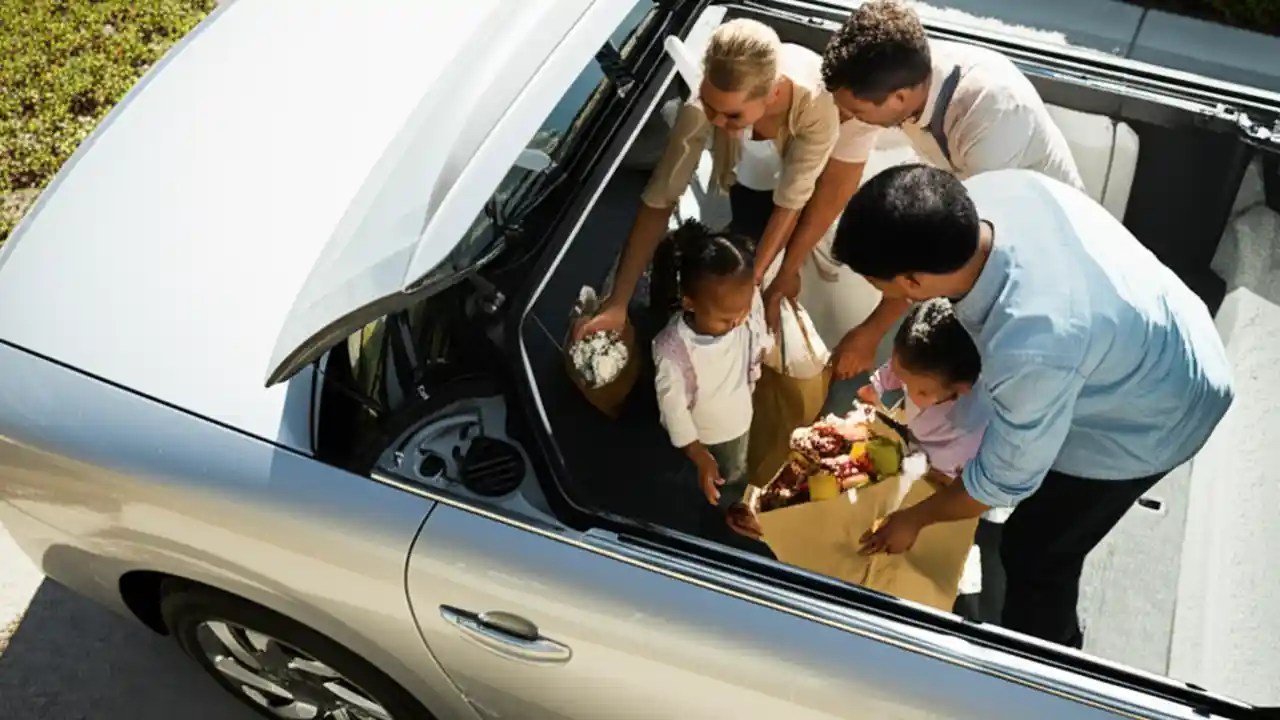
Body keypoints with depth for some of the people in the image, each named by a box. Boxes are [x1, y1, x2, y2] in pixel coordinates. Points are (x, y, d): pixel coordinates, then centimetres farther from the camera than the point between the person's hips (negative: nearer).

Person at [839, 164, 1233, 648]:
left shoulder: (1031, 351, -47)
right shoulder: (987, 192, -28)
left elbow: (1004, 480, -26)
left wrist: (913, 519, -8)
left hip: (1153, 420, -7)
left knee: (1034, 553, 9)